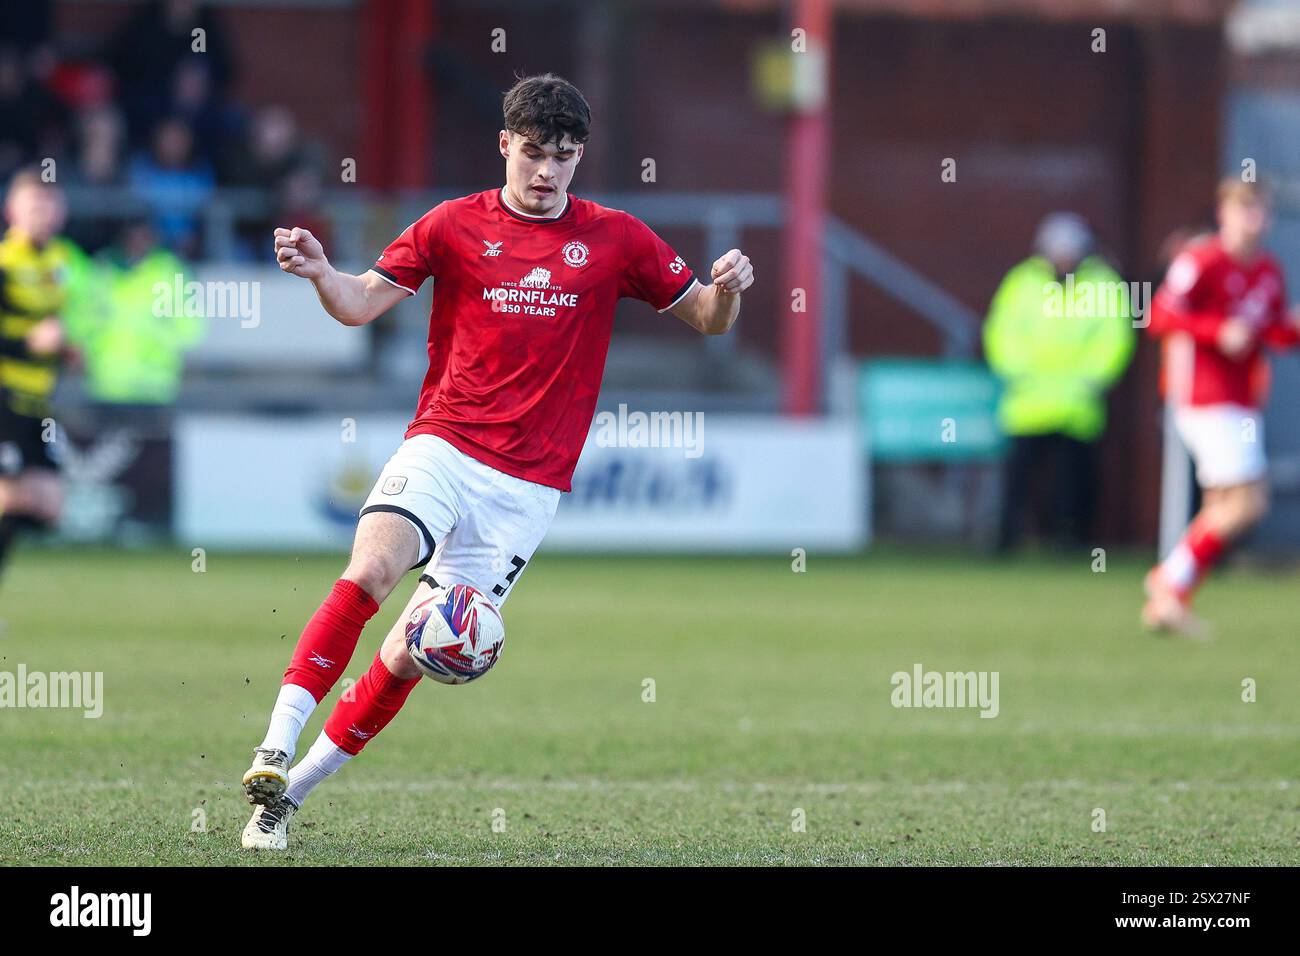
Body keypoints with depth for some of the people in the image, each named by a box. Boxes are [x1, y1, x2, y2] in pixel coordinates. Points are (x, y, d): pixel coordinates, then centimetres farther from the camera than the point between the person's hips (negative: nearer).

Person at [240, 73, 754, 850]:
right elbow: (360, 304, 2)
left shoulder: (615, 240, 7)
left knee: (411, 656, -2)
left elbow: (707, 319, 12)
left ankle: (292, 790, 11)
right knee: (370, 570, -29)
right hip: (441, 450, -1)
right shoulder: (455, 225, 4)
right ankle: (275, 750, -30)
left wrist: (728, 288, -11)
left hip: (529, 487, 1)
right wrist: (319, 272, -20)